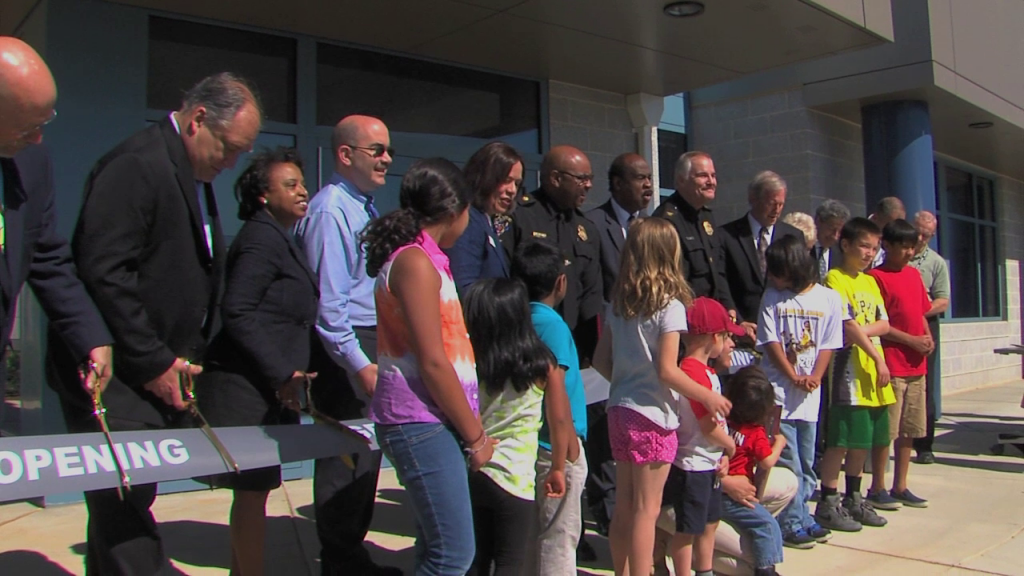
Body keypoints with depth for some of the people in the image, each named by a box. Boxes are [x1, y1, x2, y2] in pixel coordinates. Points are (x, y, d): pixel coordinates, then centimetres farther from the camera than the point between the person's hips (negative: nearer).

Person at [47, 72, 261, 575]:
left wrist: (184, 358, 10)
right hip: (118, 379, -9)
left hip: (159, 375, 9)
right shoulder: (137, 164, -13)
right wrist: (154, 364, -16)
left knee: (122, 508, 15)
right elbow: (103, 273, -20)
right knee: (126, 517, -7)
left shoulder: (196, 175, 16)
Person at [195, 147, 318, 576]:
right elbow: (236, 312, -22)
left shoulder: (280, 238, 16)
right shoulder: (262, 237, -13)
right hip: (248, 390, -10)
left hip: (270, 389, 10)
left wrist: (291, 375, 13)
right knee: (254, 489, -2)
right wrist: (281, 375, -21)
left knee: (254, 489, 16)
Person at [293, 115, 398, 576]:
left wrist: (378, 355, 16)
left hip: (371, 344, 10)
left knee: (365, 450, 17)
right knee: (344, 456, 0)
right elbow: (328, 302, -20)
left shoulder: (366, 209, 14)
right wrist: (361, 365, -20)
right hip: (344, 348, -10)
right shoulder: (330, 210, -16)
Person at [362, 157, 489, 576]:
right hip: (423, 425, -10)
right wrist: (475, 437, -10)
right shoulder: (416, 262, -14)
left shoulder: (425, 258, 16)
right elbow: (432, 363, -18)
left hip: (433, 423, 10)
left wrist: (472, 427, 16)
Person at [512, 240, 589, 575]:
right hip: (556, 446, -8)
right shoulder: (551, 324, -16)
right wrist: (570, 440, -13)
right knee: (559, 536, 3)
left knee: (532, 532, 18)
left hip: (529, 442, 8)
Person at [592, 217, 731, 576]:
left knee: (623, 506, 16)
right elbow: (667, 371, -17)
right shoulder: (670, 305, -13)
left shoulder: (618, 302, 6)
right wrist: (708, 397, -5)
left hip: (619, 409, 7)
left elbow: (600, 361, 9)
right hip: (651, 416, -6)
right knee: (647, 509, 3)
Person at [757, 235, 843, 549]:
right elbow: (771, 342, -3)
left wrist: (814, 378, -12)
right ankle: (793, 523, 9)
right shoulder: (772, 297, 0)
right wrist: (795, 377, -12)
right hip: (778, 391, -2)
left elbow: (828, 345, 1)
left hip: (811, 394, 2)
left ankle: (801, 517, 25)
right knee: (788, 463, -2)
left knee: (807, 464, 11)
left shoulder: (828, 298, 2)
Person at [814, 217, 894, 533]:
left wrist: (861, 331, -10)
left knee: (864, 441, 13)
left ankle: (853, 500, 25)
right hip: (850, 370, -8)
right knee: (841, 441, -5)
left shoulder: (870, 282, 17)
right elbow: (849, 325, -14)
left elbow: (884, 324, 10)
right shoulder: (835, 279, -7)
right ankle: (827, 504, 4)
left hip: (873, 375, 8)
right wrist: (878, 359, -14)